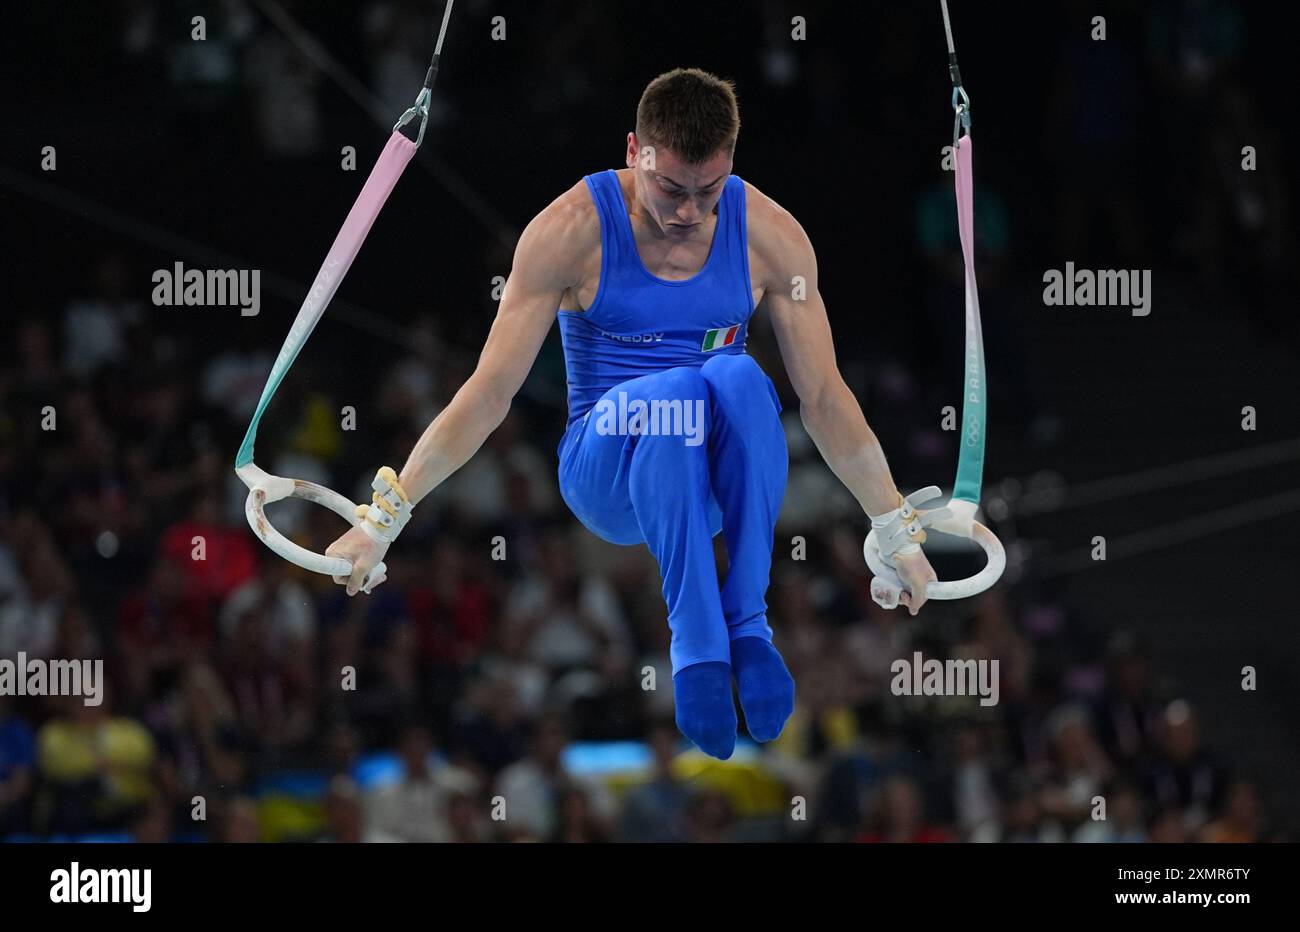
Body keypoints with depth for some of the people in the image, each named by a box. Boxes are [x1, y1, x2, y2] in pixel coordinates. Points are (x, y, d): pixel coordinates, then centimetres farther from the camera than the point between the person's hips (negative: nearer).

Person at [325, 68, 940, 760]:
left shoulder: (771, 236, -4)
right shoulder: (572, 230, -10)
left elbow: (824, 398, 5)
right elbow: (489, 393, -8)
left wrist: (898, 533, 7)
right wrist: (384, 517, -11)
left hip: (712, 473, 2)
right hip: (607, 476, -2)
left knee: (739, 378, -34)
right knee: (673, 391, -37)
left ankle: (748, 622, -34)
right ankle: (696, 649, -39)